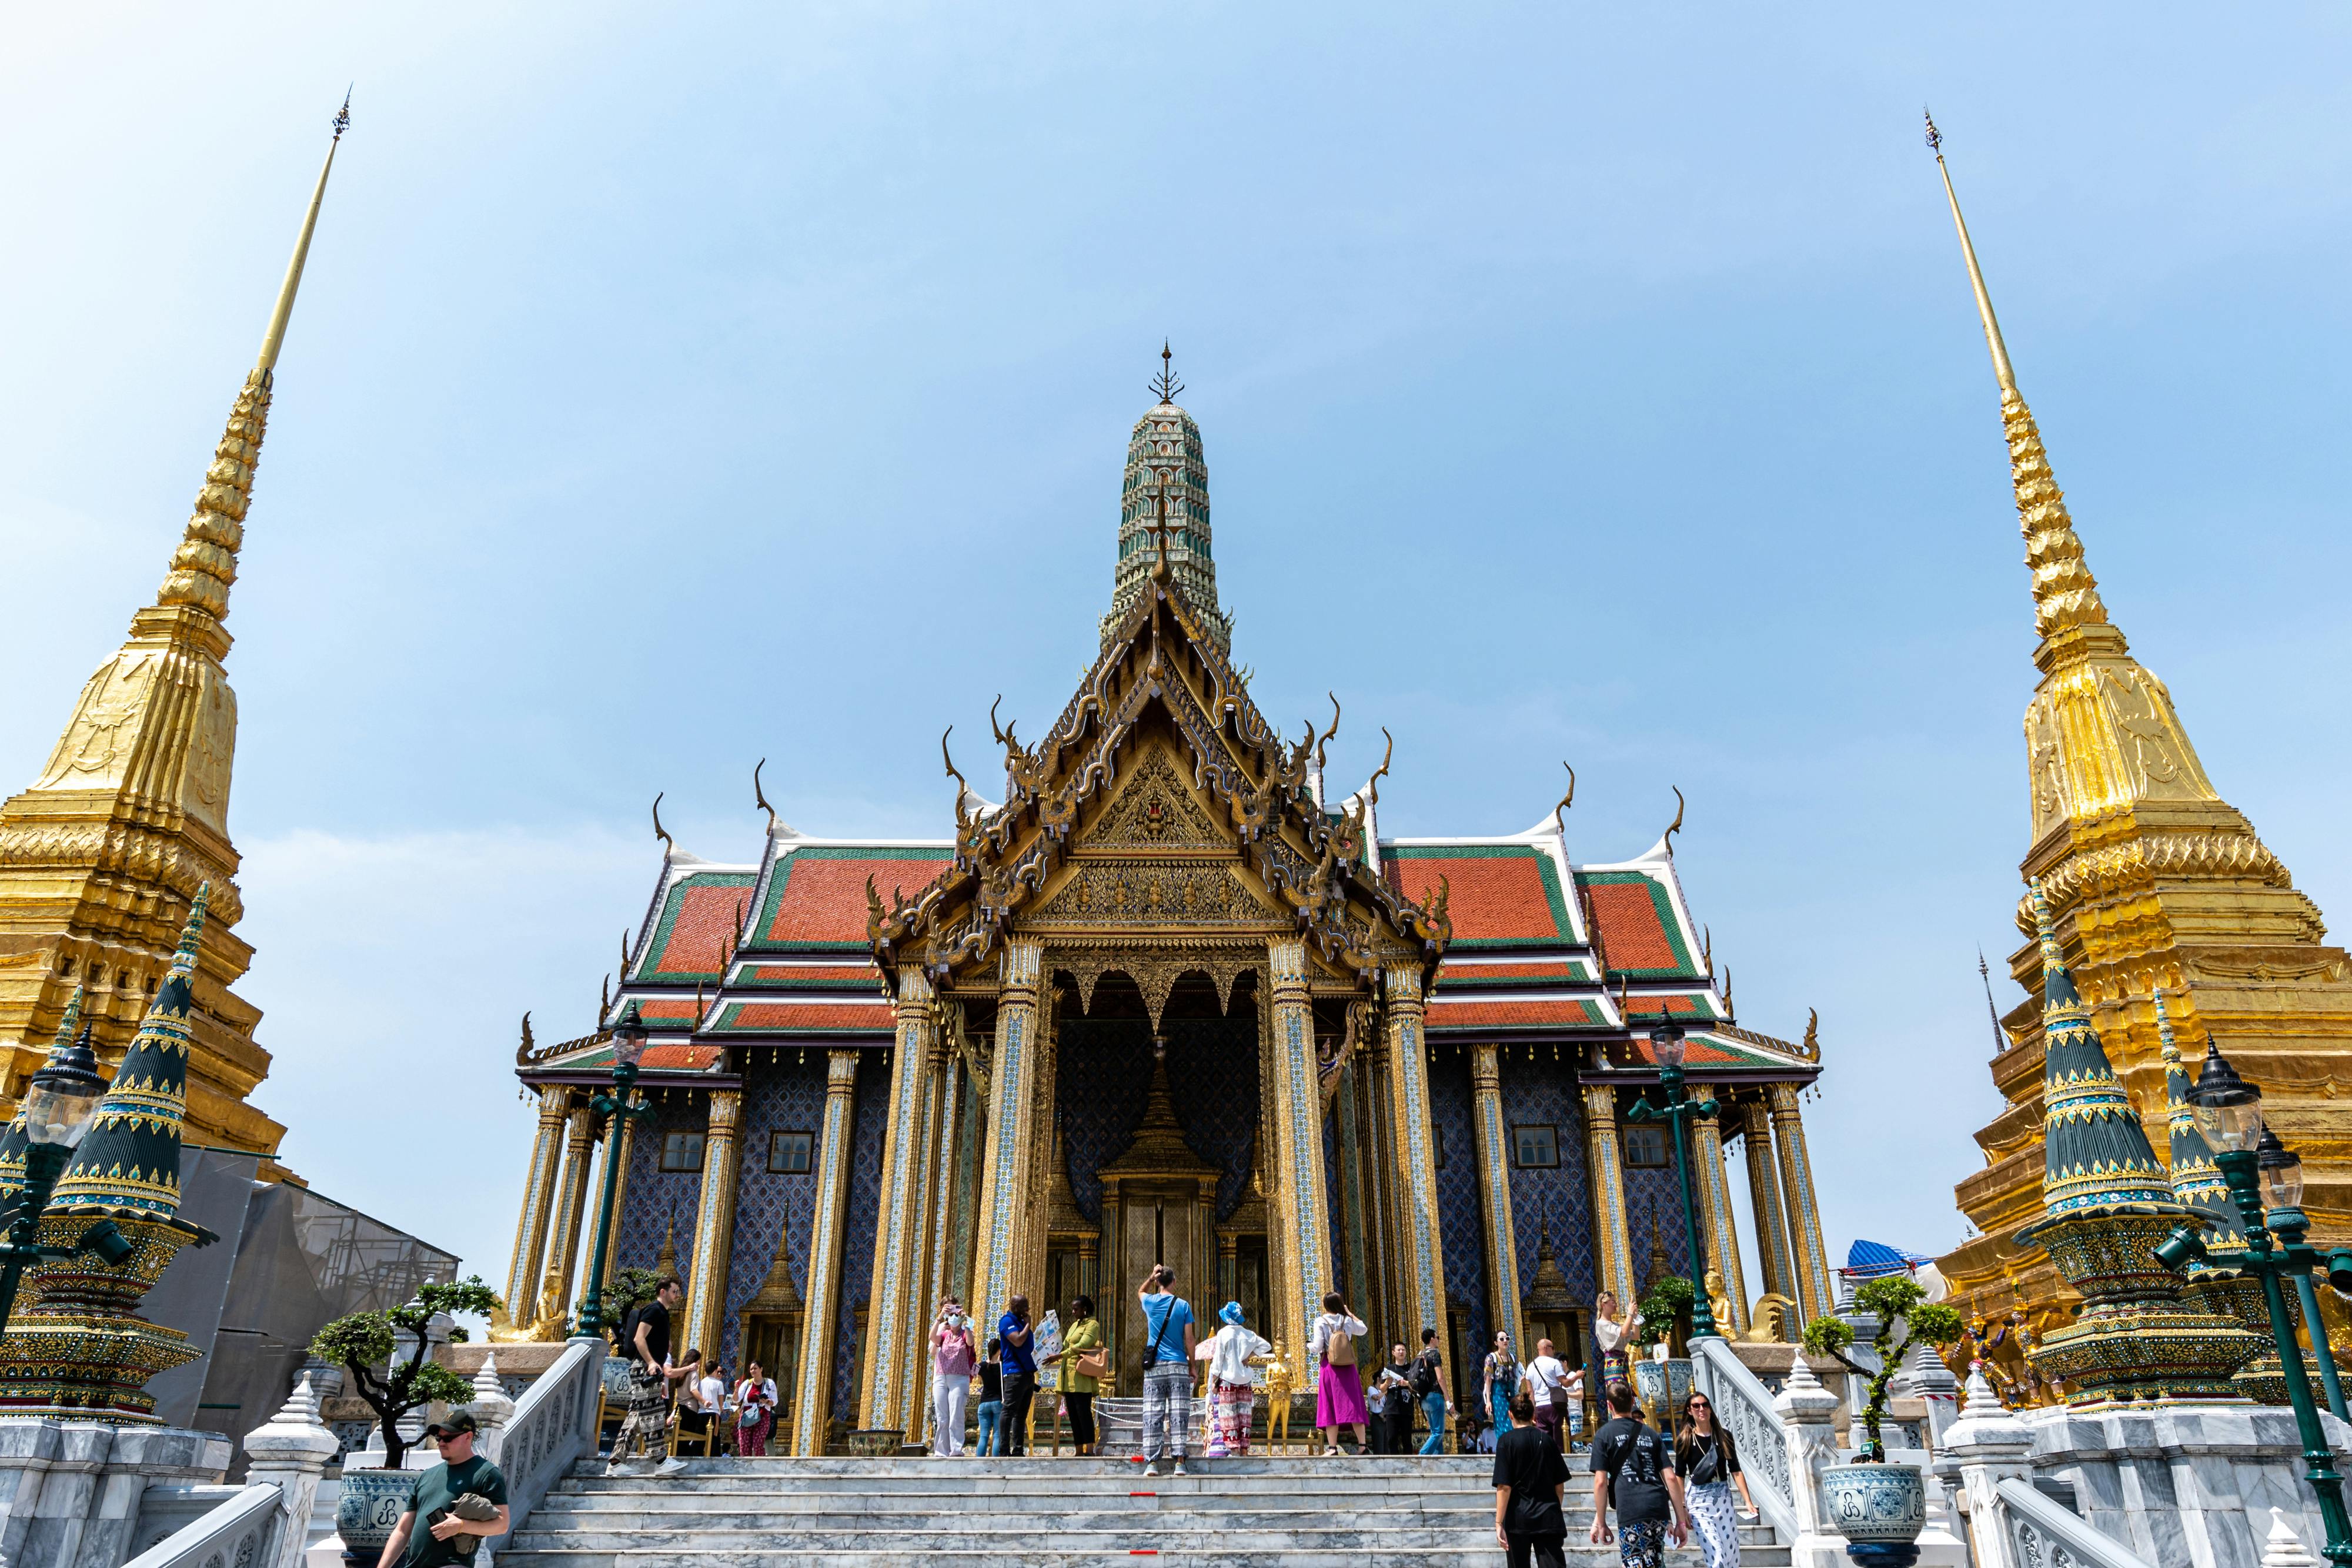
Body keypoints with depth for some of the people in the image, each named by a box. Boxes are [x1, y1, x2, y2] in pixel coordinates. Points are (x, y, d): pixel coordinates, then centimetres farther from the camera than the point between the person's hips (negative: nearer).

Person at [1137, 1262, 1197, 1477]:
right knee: (1178, 1414, 0)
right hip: (1178, 1365, -1)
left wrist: (1151, 1276, 19)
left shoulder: (1150, 1302, 3)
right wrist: (1192, 1365, 7)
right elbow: (1189, 1339, -1)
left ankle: (1152, 1462, -3)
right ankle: (1179, 1461, -5)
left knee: (1153, 1415, 1)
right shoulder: (1183, 1306, -1)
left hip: (1154, 1366, 1)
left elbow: (1139, 1292, 29)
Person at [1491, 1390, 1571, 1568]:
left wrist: (1499, 1522, -9)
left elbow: (1504, 1487, -11)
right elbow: (1560, 1487, 10)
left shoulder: (1507, 1441, -6)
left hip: (1518, 1519, -2)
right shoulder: (1547, 1440, 5)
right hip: (1549, 1519, 2)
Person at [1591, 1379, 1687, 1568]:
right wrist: (1681, 1520, 14)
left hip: (1631, 1512, -5)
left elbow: (1601, 1482, -2)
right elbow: (1671, 1478, 11)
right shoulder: (1651, 1434, 18)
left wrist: (1601, 1523, 4)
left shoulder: (1604, 1435, 5)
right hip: (1660, 1510, 5)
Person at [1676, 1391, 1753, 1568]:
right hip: (1699, 1500, -3)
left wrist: (1748, 1501, -1)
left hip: (1724, 1497, 3)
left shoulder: (1724, 1436, 6)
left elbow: (1736, 1471, 7)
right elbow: (1679, 1476, 0)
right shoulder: (1685, 1440, -1)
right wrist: (1682, 1508, -5)